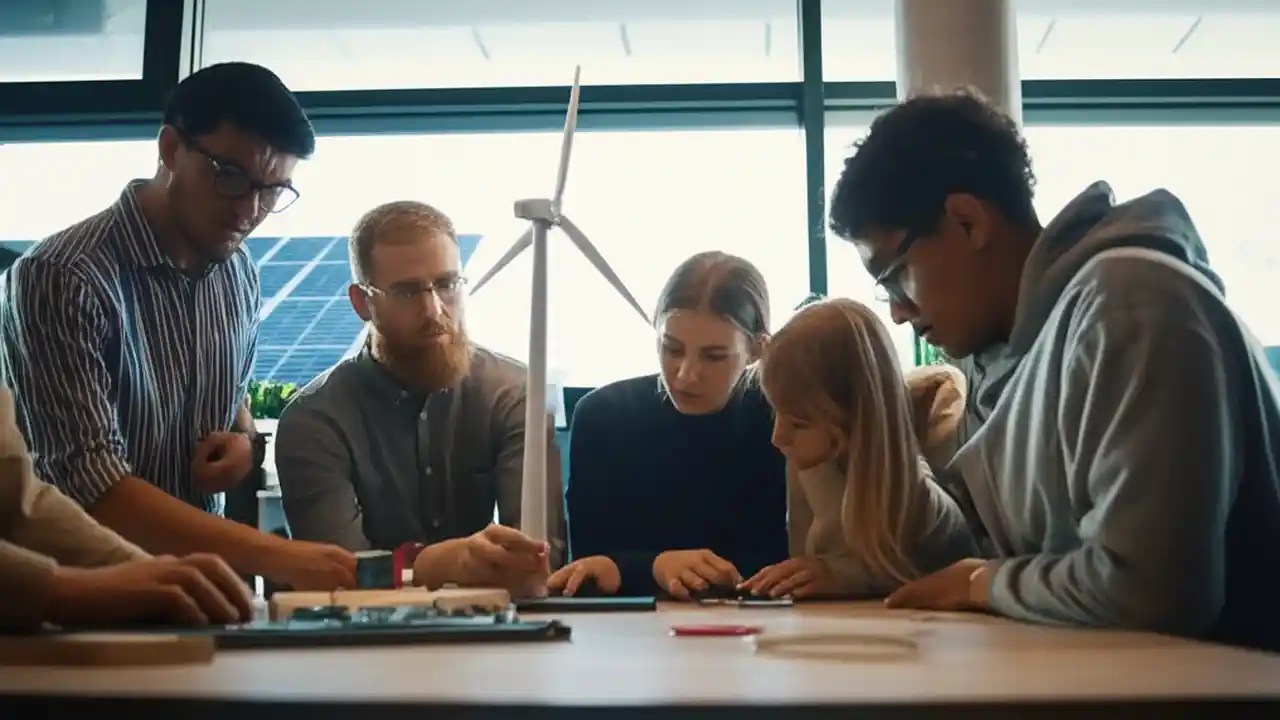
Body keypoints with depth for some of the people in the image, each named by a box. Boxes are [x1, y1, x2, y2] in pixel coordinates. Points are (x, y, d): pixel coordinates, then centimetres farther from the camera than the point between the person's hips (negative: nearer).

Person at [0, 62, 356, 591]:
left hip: (198, 578, 6)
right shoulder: (61, 280, -16)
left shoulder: (239, 273, 3)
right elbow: (91, 489, -23)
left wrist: (244, 441, -2)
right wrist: (276, 557, -30)